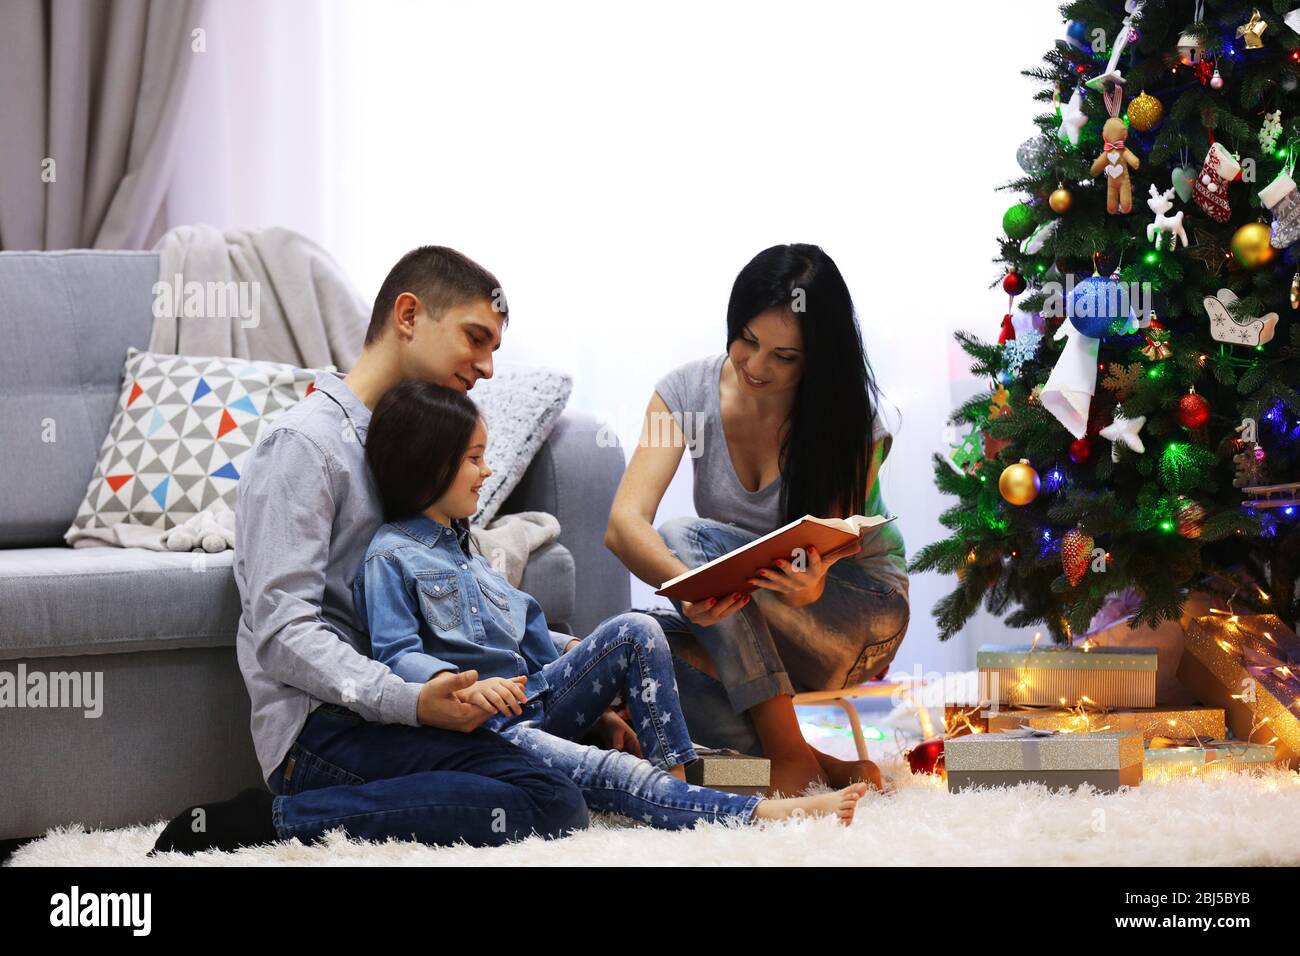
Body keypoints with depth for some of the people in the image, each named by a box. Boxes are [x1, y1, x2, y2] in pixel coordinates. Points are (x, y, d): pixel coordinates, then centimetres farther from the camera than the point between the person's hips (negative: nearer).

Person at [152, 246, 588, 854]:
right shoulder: (306, 443, -4)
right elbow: (283, 632, -14)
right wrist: (412, 703, -27)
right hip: (321, 731, -9)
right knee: (552, 803, -27)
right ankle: (267, 820, -22)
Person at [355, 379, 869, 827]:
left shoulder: (460, 549, 24)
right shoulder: (389, 558, -6)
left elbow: (528, 633, 23)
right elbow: (397, 656, -17)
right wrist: (465, 687, -34)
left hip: (537, 699, 9)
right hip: (480, 728, -9)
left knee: (634, 631, -7)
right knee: (609, 773, -30)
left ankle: (674, 774, -17)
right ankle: (757, 814, -43)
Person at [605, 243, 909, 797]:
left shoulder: (852, 416, -17)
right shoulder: (688, 393, -12)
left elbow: (828, 547, -21)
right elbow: (624, 523, -24)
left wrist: (808, 588, -48)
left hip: (854, 612, -3)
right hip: (737, 626, 3)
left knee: (687, 539, -31)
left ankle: (791, 757, -32)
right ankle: (830, 768, -29)